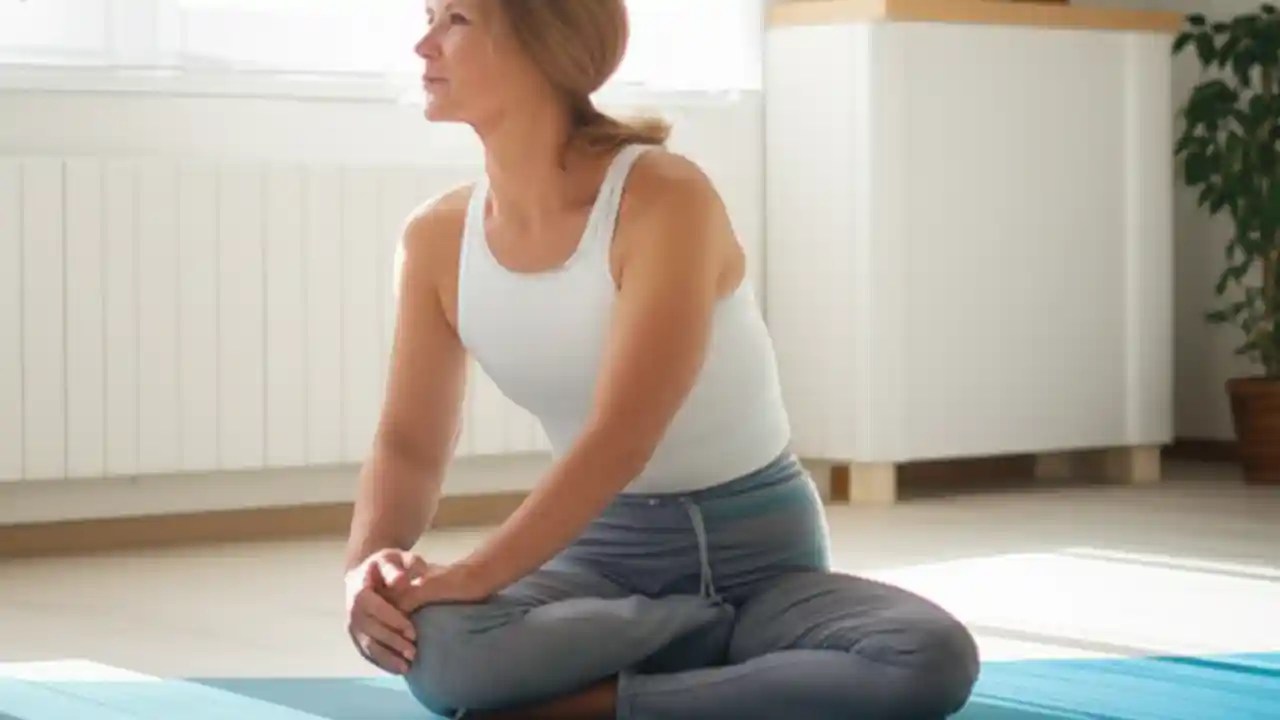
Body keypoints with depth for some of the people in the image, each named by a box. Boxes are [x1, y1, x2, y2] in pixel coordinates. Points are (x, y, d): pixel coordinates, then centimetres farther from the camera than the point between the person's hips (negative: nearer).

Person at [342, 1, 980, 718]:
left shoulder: (664, 195, -18)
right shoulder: (438, 238, -1)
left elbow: (619, 440, -25)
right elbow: (410, 445, 2)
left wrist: (474, 576, -31)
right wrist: (373, 560, -20)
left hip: (756, 551, -3)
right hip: (599, 551, 3)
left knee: (933, 660, -33)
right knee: (438, 650, -33)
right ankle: (729, 647, -8)